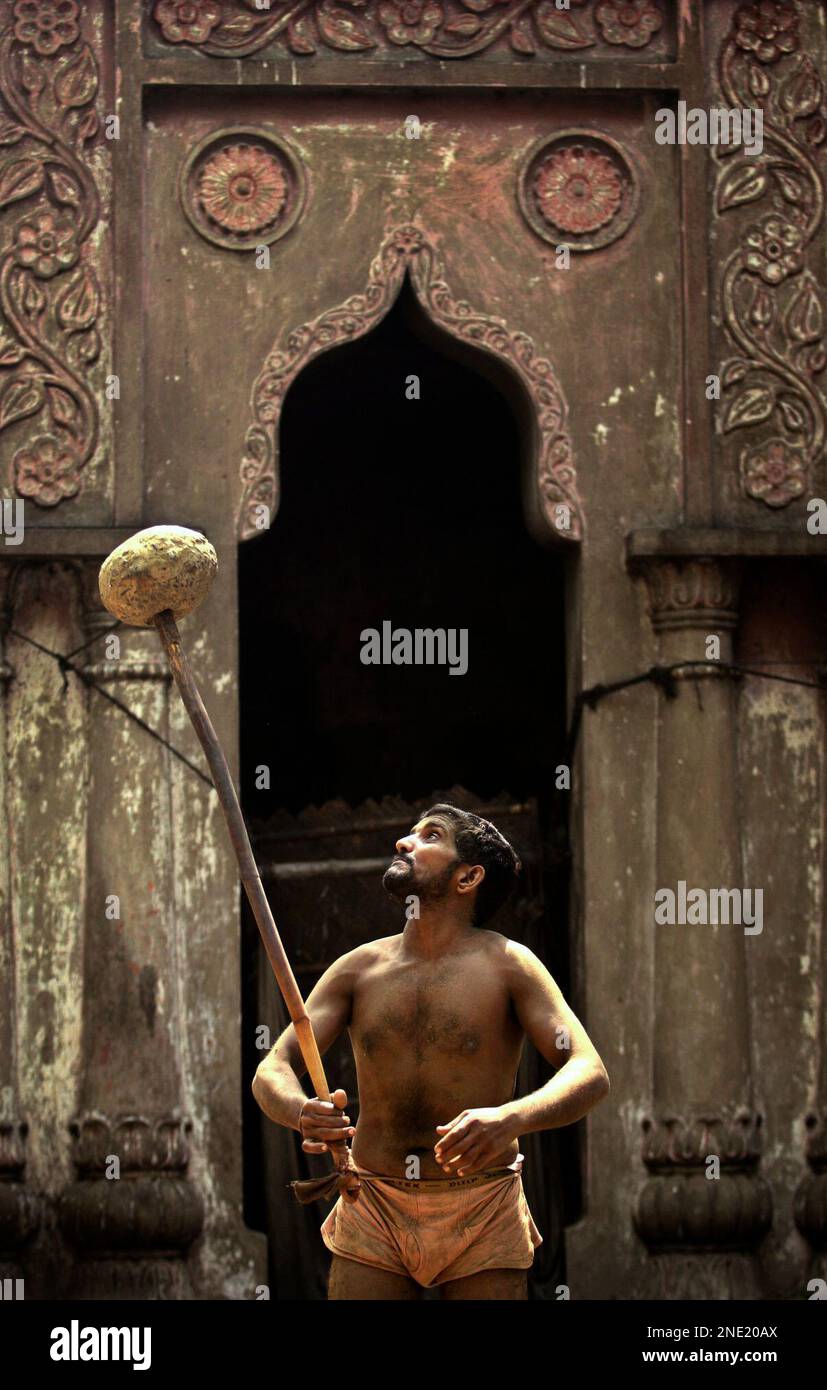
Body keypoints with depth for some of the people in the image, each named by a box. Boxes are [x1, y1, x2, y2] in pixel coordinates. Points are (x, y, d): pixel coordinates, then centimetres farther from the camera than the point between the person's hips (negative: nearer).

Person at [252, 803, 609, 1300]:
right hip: (373, 1214, 2)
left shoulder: (507, 965, -4)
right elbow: (272, 1071, 0)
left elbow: (591, 1074, -13)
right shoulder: (358, 970, 5)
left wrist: (510, 1119, -34)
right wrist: (302, 1113, -26)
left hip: (483, 1219, -2)